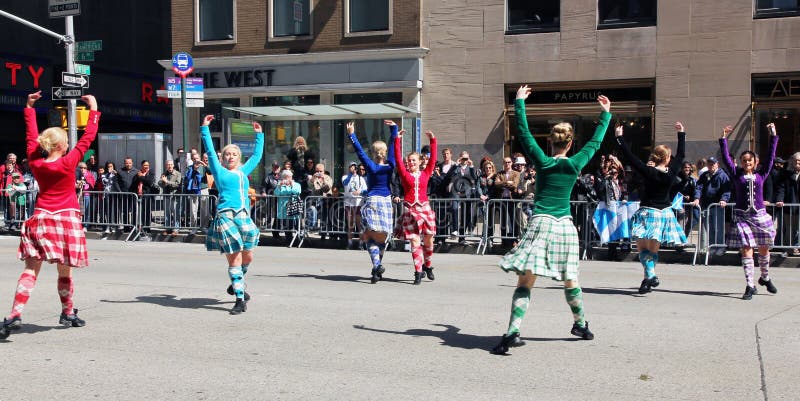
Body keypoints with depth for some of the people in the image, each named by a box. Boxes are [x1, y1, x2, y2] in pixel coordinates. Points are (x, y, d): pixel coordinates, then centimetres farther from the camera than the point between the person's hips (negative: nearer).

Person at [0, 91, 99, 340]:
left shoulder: (35, 162, 2)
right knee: (65, 271, 8)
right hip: (66, 218, -3)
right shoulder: (68, 163, -9)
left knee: (31, 269, -1)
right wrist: (93, 110, 5)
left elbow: (31, 136, 16)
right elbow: (88, 137, -4)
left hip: (41, 217, 3)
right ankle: (68, 314, 22)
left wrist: (29, 108, 26)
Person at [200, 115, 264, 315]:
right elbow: (210, 151, 4)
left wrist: (259, 135, 39)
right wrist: (204, 129, 1)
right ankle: (240, 299, -5)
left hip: (244, 217, 5)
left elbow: (257, 155, 33)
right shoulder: (220, 171, 9)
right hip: (226, 217, -5)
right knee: (234, 258, -7)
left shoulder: (244, 171, 21)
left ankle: (236, 285, 35)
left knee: (247, 257, 8)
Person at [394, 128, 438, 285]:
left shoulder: (425, 173, 9)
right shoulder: (404, 173, 6)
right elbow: (397, 158, 1)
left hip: (424, 208, 1)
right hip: (410, 210, -1)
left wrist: (432, 140, 2)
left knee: (428, 241, 6)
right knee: (415, 242, -6)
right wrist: (397, 140, -4)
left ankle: (427, 266, 28)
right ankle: (418, 272, -4)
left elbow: (433, 159, 5)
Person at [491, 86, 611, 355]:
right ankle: (581, 325, 36)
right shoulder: (575, 164, 3)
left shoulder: (542, 162, -1)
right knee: (570, 280, 20)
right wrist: (606, 114, 27)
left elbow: (523, 133, 2)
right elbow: (595, 142, 17)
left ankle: (513, 332, -22)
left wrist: (519, 102, 8)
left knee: (525, 281, -9)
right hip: (565, 225, 3)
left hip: (540, 223, -2)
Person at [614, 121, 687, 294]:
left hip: (648, 212, -4)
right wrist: (681, 133, 20)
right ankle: (649, 278, 12)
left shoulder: (649, 172, -15)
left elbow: (630, 157, -16)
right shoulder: (671, 173, -5)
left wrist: (619, 137, -11)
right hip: (664, 213, 4)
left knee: (642, 247, 1)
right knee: (653, 248, 11)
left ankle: (651, 275, -16)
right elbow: (681, 155, 10)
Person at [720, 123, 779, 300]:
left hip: (760, 215, 2)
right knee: (746, 250, -6)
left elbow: (770, 156, 7)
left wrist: (773, 135, 5)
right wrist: (724, 138, -1)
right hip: (742, 216, -2)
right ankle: (750, 285, -5)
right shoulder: (737, 174, 6)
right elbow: (726, 158, 3)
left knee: (764, 248, 11)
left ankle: (765, 278, 34)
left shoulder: (761, 174, 9)